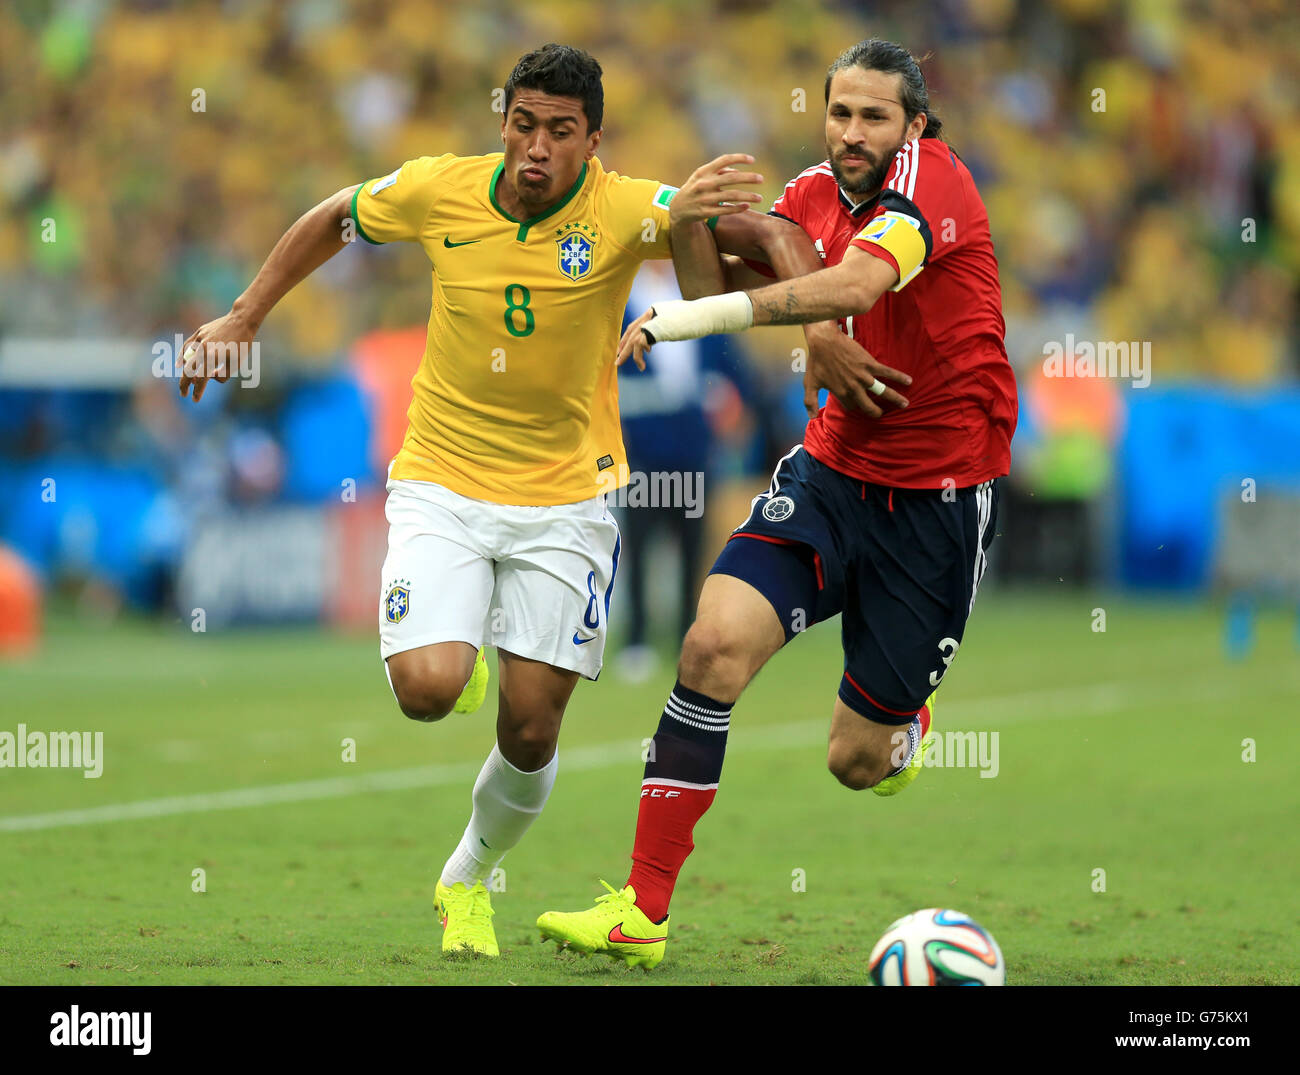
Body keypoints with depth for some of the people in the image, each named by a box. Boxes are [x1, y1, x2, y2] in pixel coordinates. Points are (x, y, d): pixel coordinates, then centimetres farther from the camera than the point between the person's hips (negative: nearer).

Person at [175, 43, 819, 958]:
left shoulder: (622, 210, -16)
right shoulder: (440, 190, -10)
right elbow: (334, 220, 11)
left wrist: (697, 215, -51)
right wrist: (243, 319, 12)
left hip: (564, 498, 0)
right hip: (442, 486, 0)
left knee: (530, 735, 1)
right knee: (427, 691, -21)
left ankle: (467, 882, 30)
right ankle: (461, 658, 17)